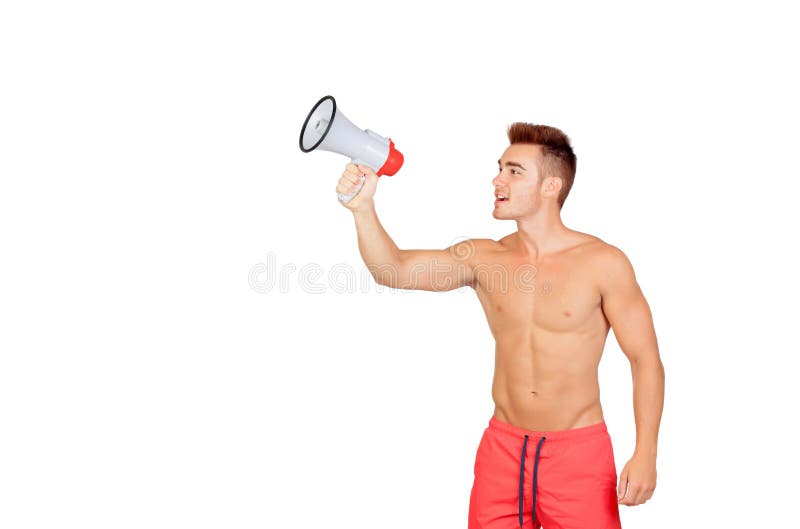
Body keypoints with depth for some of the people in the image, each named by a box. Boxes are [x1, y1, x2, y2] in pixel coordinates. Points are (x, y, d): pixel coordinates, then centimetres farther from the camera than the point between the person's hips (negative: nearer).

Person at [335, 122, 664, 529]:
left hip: (579, 452, -3)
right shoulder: (482, 258, 0)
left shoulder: (602, 263, -9)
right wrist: (363, 208, -25)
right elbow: (393, 270, -10)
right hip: (502, 448, 3)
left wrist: (646, 454, -13)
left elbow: (646, 361, -6)